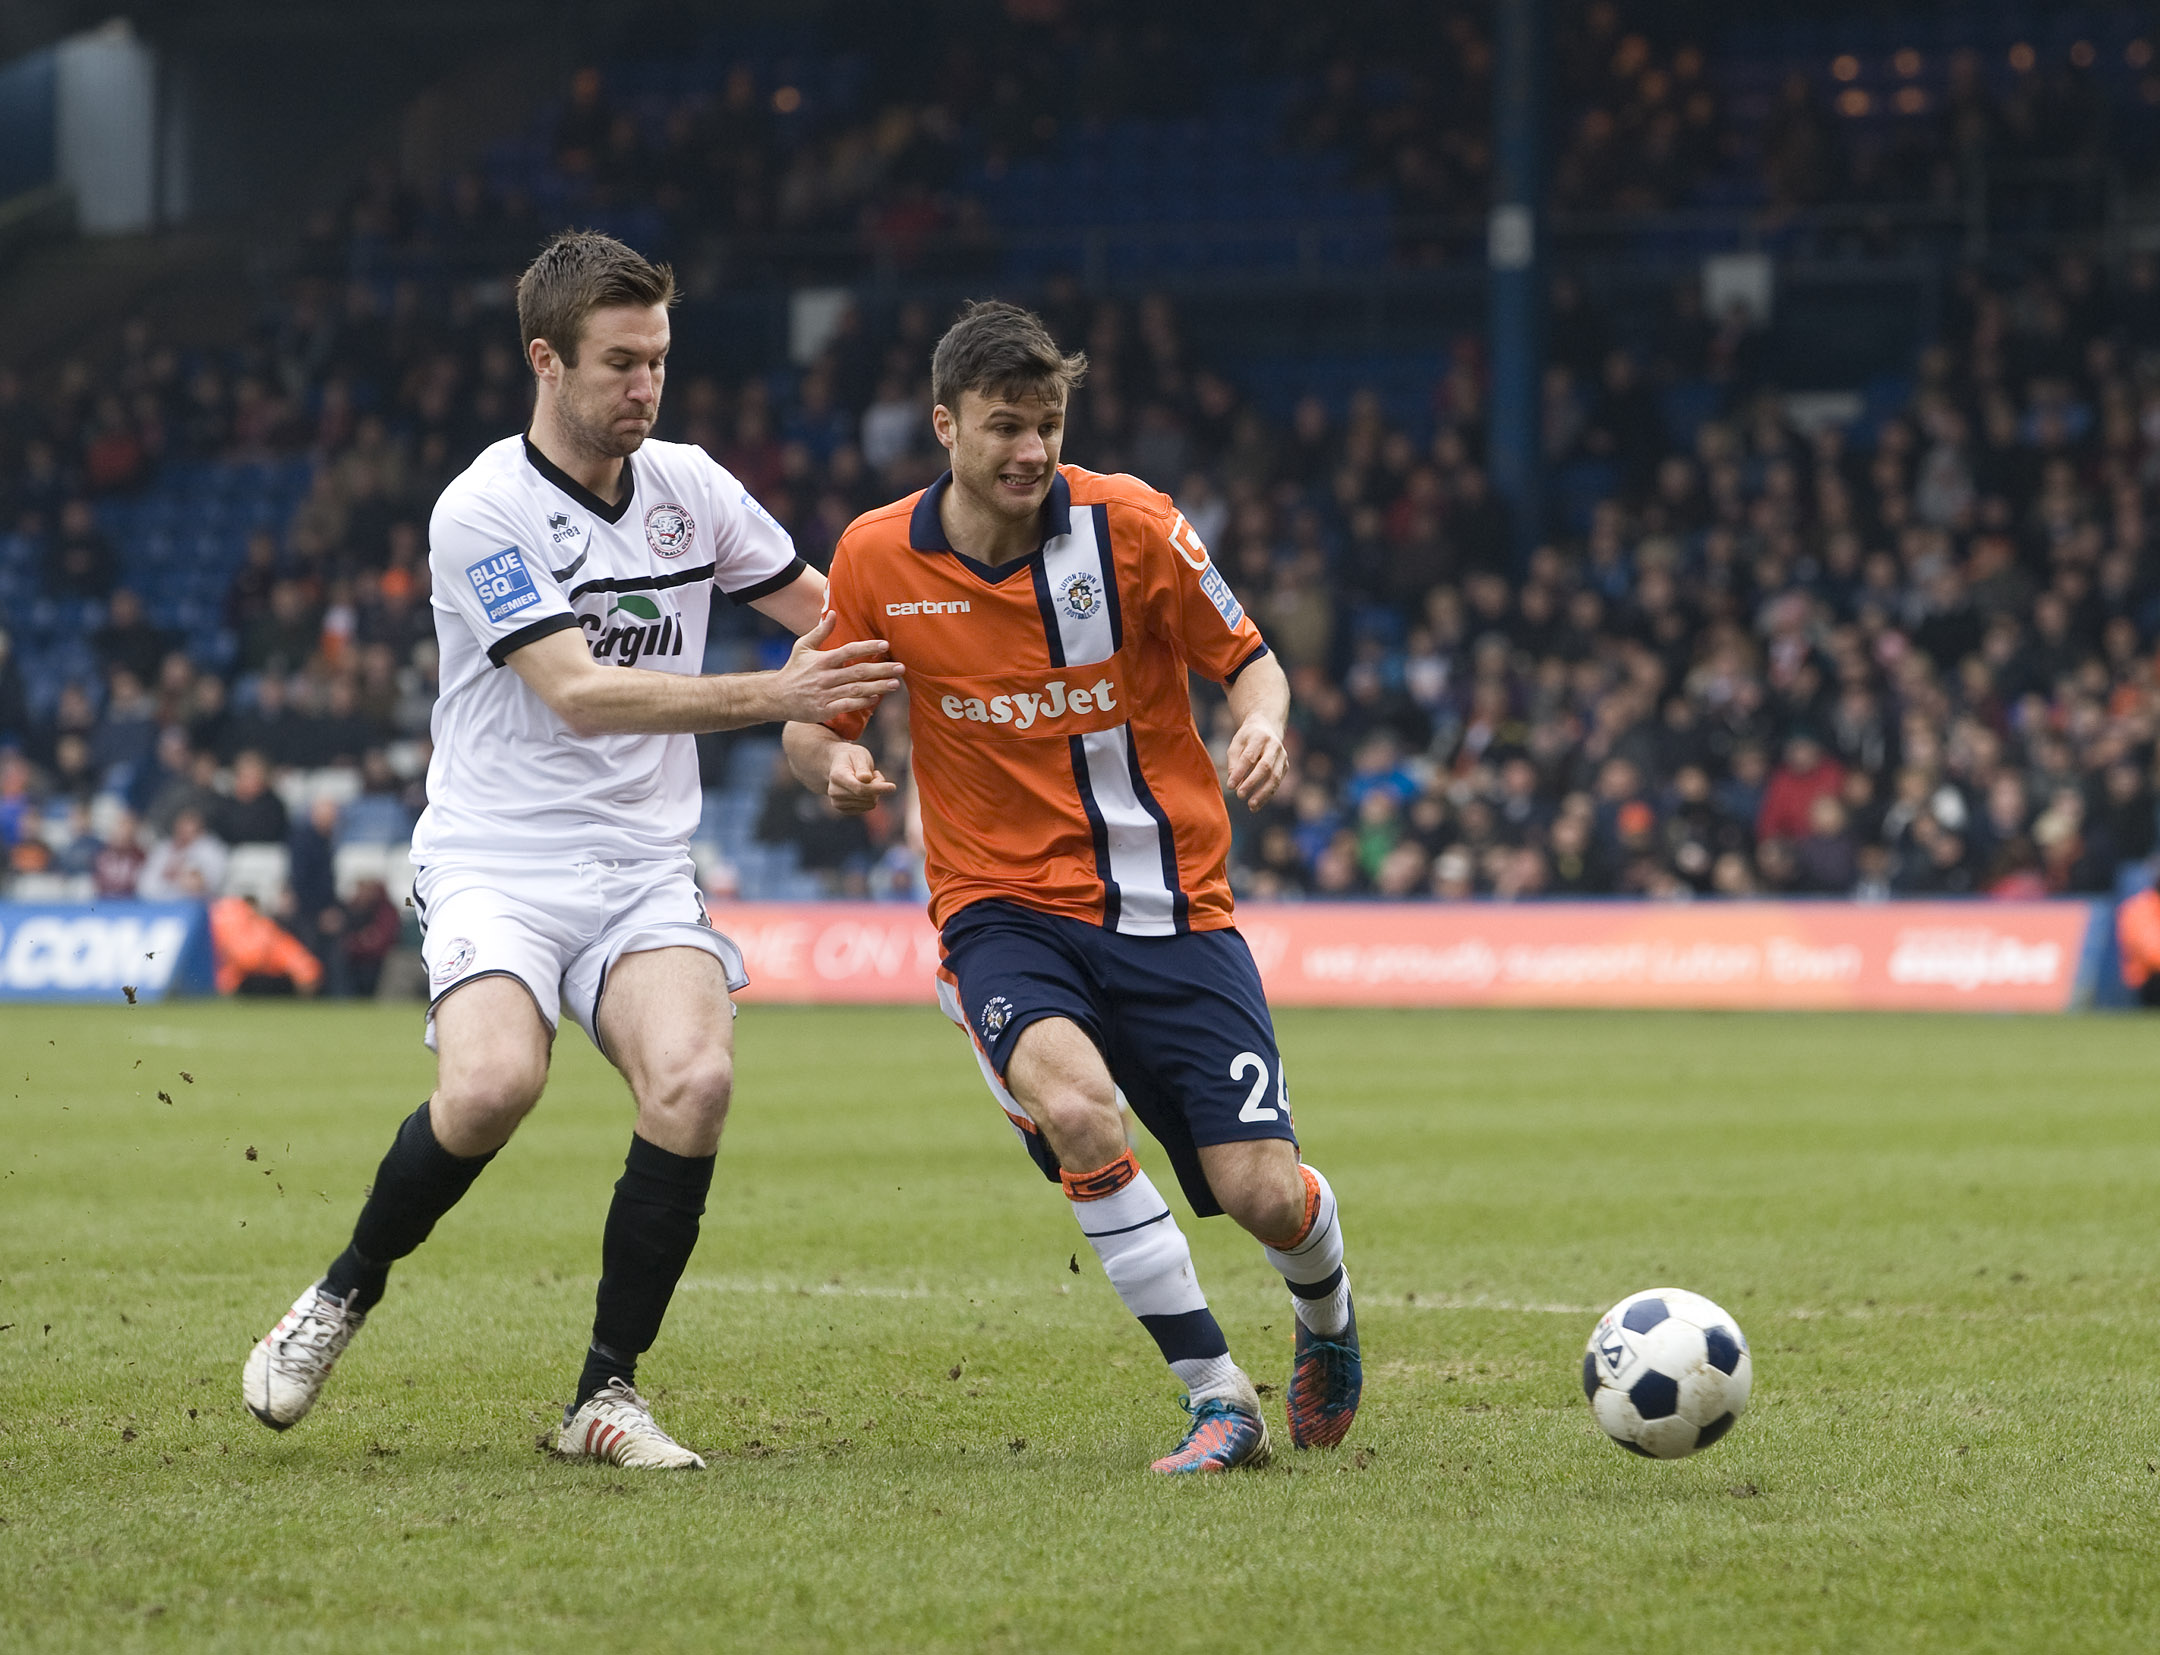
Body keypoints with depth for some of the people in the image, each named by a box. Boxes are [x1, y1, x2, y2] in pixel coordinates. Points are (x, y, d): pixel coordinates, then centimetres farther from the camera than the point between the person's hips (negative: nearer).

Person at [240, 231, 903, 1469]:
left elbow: (826, 609, 21)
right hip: (499, 861, -4)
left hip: (646, 873, 4)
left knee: (695, 1079, -23)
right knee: (494, 1082, -30)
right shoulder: (484, 511, -10)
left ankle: (608, 1392, -9)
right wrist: (774, 695, -24)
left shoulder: (690, 486, 8)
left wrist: (846, 695, -1)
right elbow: (579, 695, -18)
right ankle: (345, 1295, -1)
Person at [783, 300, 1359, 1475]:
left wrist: (1264, 723, -20)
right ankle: (1219, 1401, -19)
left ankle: (1326, 1316, 31)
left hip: (1165, 906, 0)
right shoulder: (878, 559, -4)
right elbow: (812, 724, 8)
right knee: (1073, 1104, -33)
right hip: (1001, 906, 0)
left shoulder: (1124, 523, -7)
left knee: (1261, 1194, -9)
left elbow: (1247, 659, 3)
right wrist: (834, 761, -16)